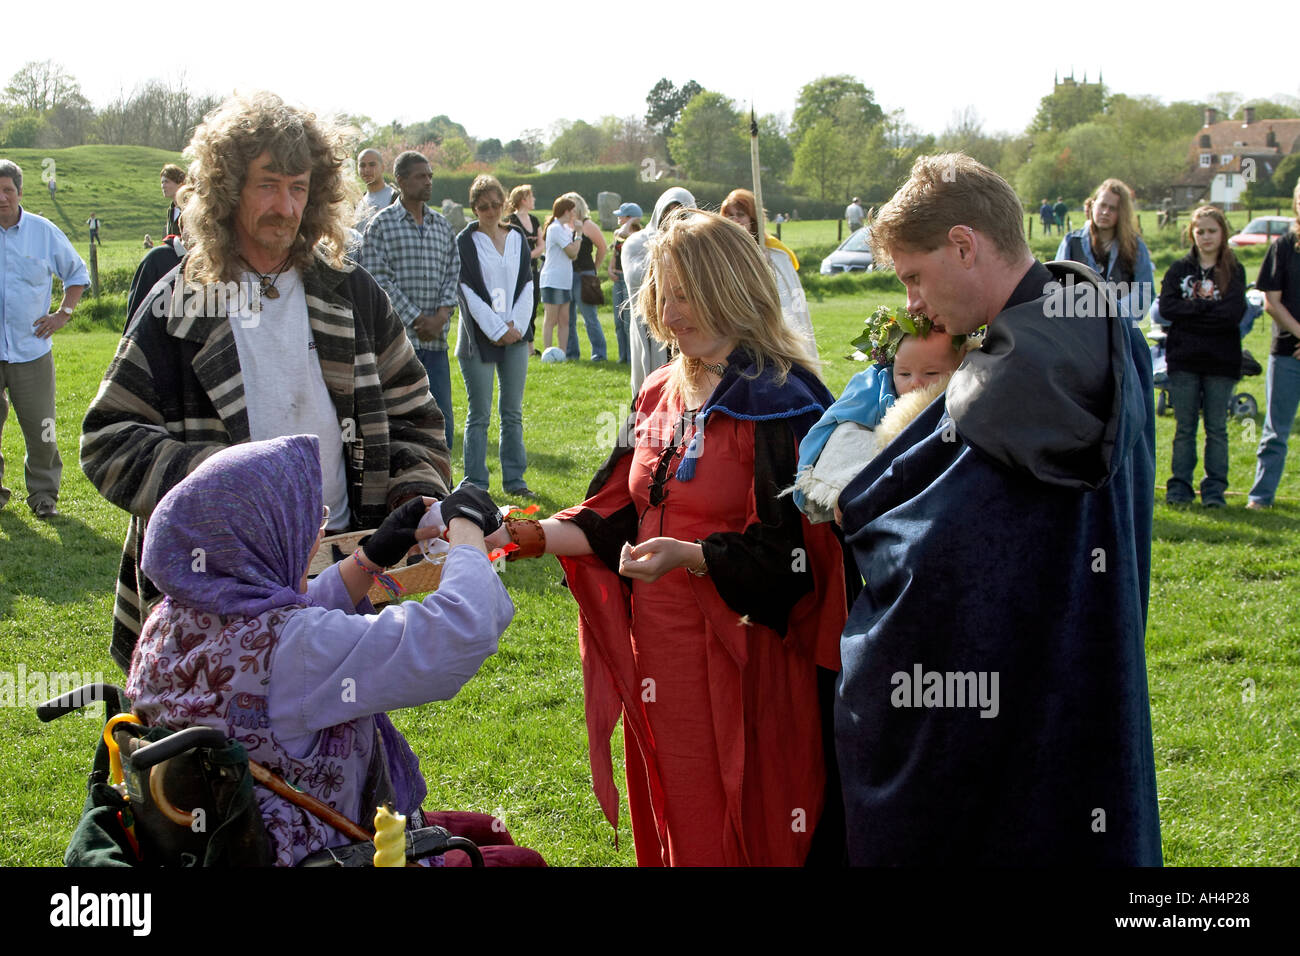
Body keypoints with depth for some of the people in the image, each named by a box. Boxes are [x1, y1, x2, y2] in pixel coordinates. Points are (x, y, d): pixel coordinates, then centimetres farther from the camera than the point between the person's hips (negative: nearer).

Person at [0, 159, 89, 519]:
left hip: (31, 350, 0)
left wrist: (63, 313, 7)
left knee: (40, 428, 0)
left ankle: (44, 494, 15)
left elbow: (77, 274, 18)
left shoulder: (44, 232, 3)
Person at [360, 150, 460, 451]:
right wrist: (417, 319, -12)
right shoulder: (381, 224, -2)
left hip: (436, 339, 5)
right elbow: (378, 280, -8)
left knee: (442, 421, 6)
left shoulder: (442, 225, 14)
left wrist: (442, 315, -7)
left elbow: (453, 273, 11)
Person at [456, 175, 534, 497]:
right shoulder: (465, 242, -3)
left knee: (513, 412, 8)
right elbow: (469, 293, -8)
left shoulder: (518, 238, 10)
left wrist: (517, 326, -5)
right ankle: (475, 484, 5)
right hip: (479, 338, -4)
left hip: (515, 335, 4)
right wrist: (497, 331, -11)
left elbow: (527, 285, 8)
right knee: (479, 415, -1)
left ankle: (514, 479, 15)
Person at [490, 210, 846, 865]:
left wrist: (690, 557, -30)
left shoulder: (782, 403, -12)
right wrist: (539, 536, -4)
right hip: (659, 656, 7)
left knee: (736, 840, 3)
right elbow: (619, 517, 12)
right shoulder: (660, 396, 10)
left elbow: (793, 553, -17)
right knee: (670, 830, 17)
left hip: (739, 659, -7)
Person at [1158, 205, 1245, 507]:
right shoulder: (1180, 269, 7)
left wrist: (1191, 310, -11)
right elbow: (1166, 308, -8)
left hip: (1221, 360, -1)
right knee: (1184, 426, 5)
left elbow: (1235, 313, -12)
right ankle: (1180, 487, 10)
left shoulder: (1234, 271, 3)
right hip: (1183, 358, 1)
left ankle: (1215, 489, 9)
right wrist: (1208, 307, -13)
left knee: (1216, 428, 3)